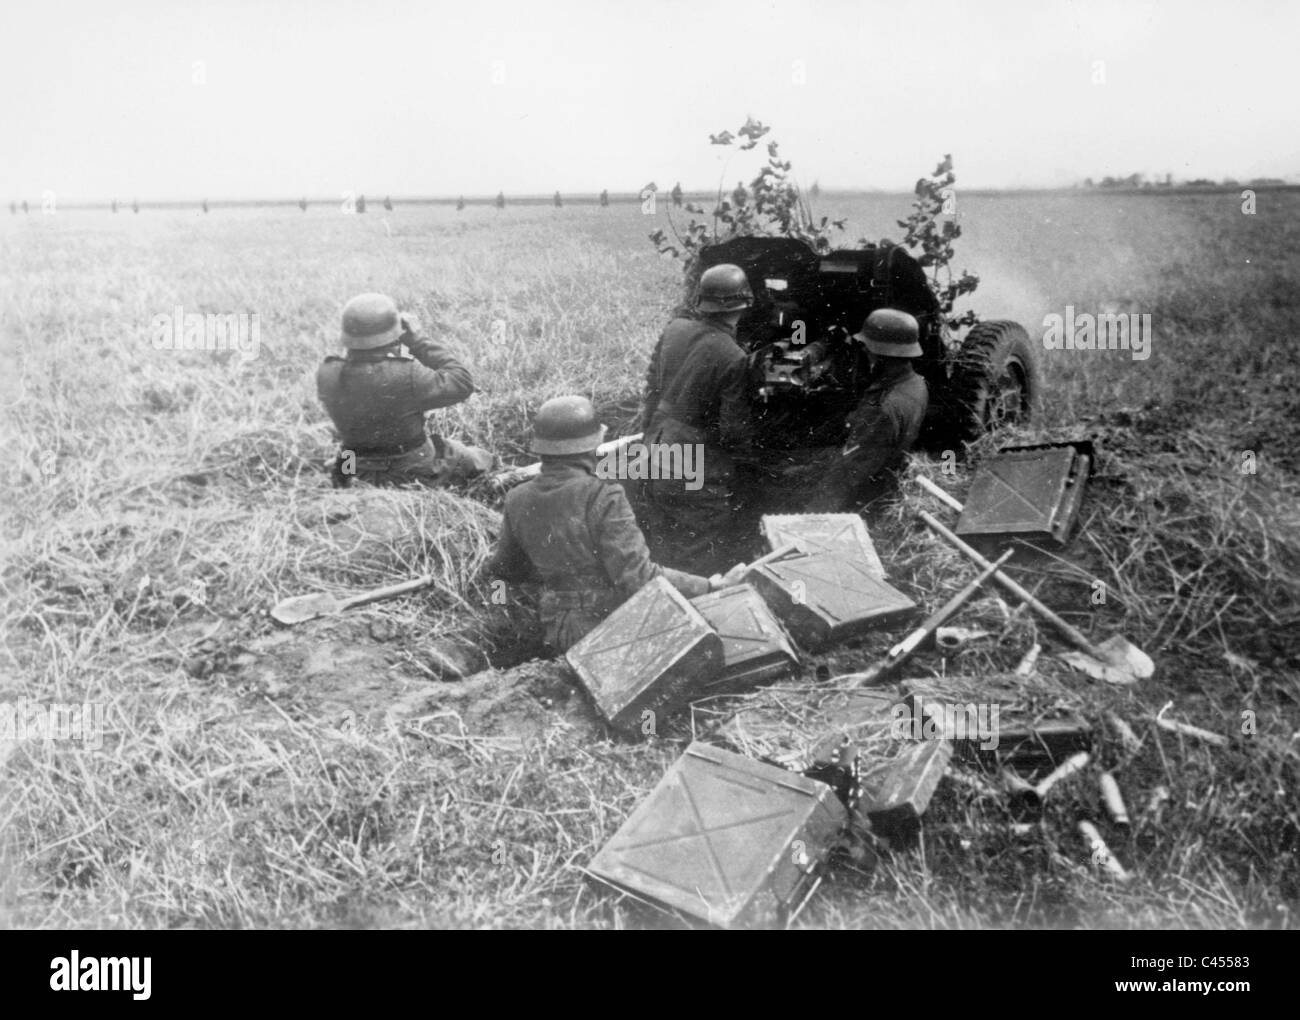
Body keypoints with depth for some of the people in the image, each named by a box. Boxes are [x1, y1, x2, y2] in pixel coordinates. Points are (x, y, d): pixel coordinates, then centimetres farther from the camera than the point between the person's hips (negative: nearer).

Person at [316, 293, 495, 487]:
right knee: (482, 461, 19)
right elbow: (461, 384, -21)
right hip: (415, 470, -5)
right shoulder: (405, 376, -35)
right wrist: (418, 341, -19)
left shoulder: (326, 376, -18)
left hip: (363, 471, 5)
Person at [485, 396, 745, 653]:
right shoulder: (603, 497, -20)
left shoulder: (518, 502, 1)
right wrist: (709, 587, -18)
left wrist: (489, 567, 40)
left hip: (560, 630, 7)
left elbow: (509, 567, 17)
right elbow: (638, 576, -24)